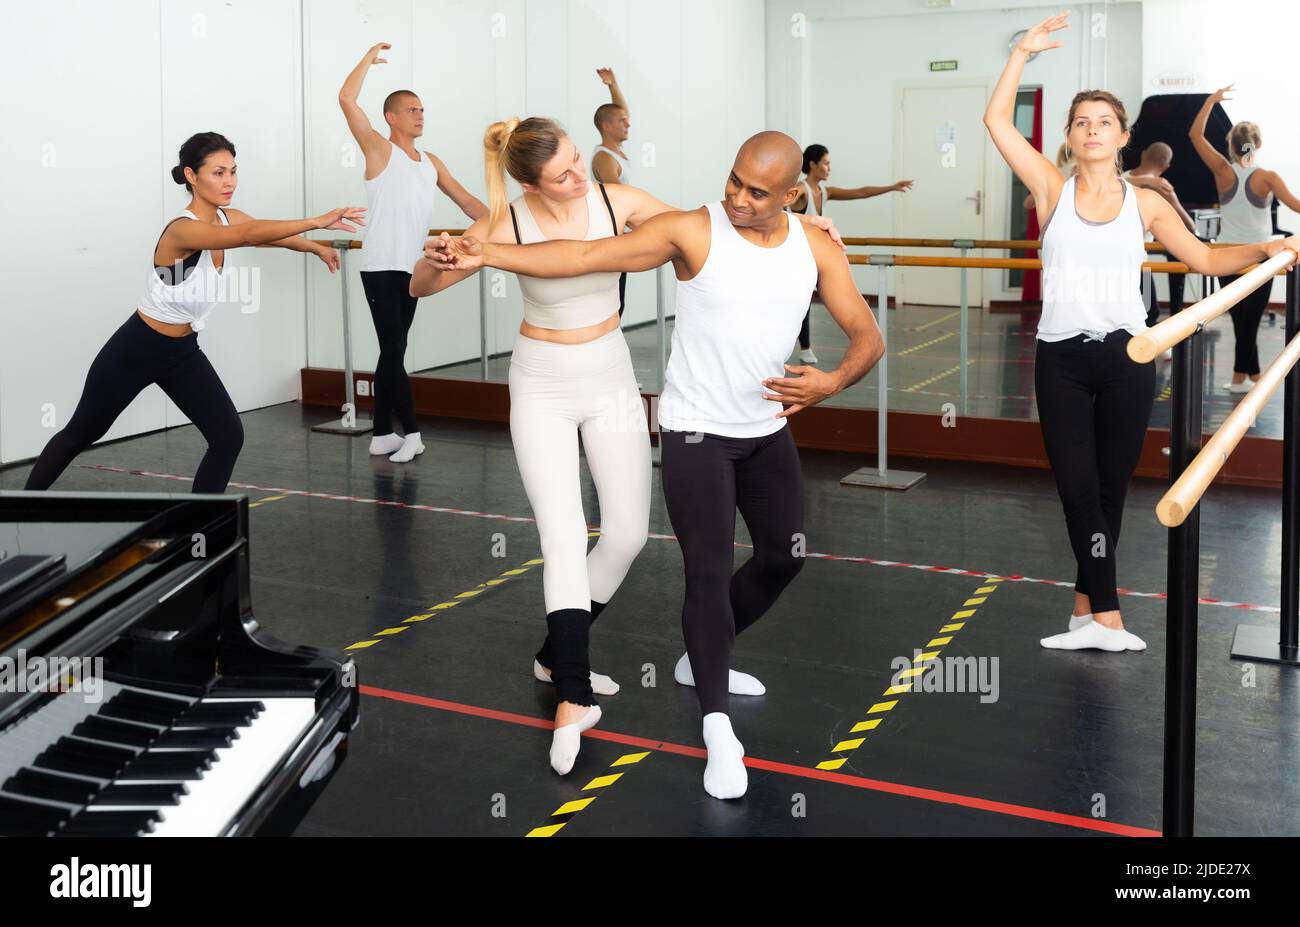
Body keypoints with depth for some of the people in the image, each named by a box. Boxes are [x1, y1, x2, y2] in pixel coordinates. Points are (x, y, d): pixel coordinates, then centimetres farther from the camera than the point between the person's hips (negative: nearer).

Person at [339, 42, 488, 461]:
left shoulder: (430, 162, 14)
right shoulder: (379, 150, -4)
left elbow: (466, 201, 14)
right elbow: (347, 100, -14)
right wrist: (369, 59, -5)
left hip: (411, 270, 7)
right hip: (381, 270, -7)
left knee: (392, 352, 10)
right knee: (394, 352, -9)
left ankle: (382, 435, 15)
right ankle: (410, 433, -9)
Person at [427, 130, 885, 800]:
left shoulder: (816, 248, -4)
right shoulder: (692, 231, -16)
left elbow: (867, 336, -1)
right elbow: (584, 256, -22)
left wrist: (835, 381, -23)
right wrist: (484, 254, -32)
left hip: (767, 430, 6)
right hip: (695, 431, -6)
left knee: (783, 555, 16)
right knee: (710, 571, -10)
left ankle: (704, 659, 39)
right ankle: (717, 728, -5)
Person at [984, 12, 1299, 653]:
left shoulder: (1145, 202, 7)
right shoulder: (1053, 190, 3)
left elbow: (1203, 258, 10)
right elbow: (996, 121, -4)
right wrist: (1022, 53, -6)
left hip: (1125, 357, 1)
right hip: (1062, 357, -1)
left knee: (1110, 487, 6)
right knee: (1078, 488, -5)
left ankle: (1086, 606, 18)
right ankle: (1105, 619, -2)